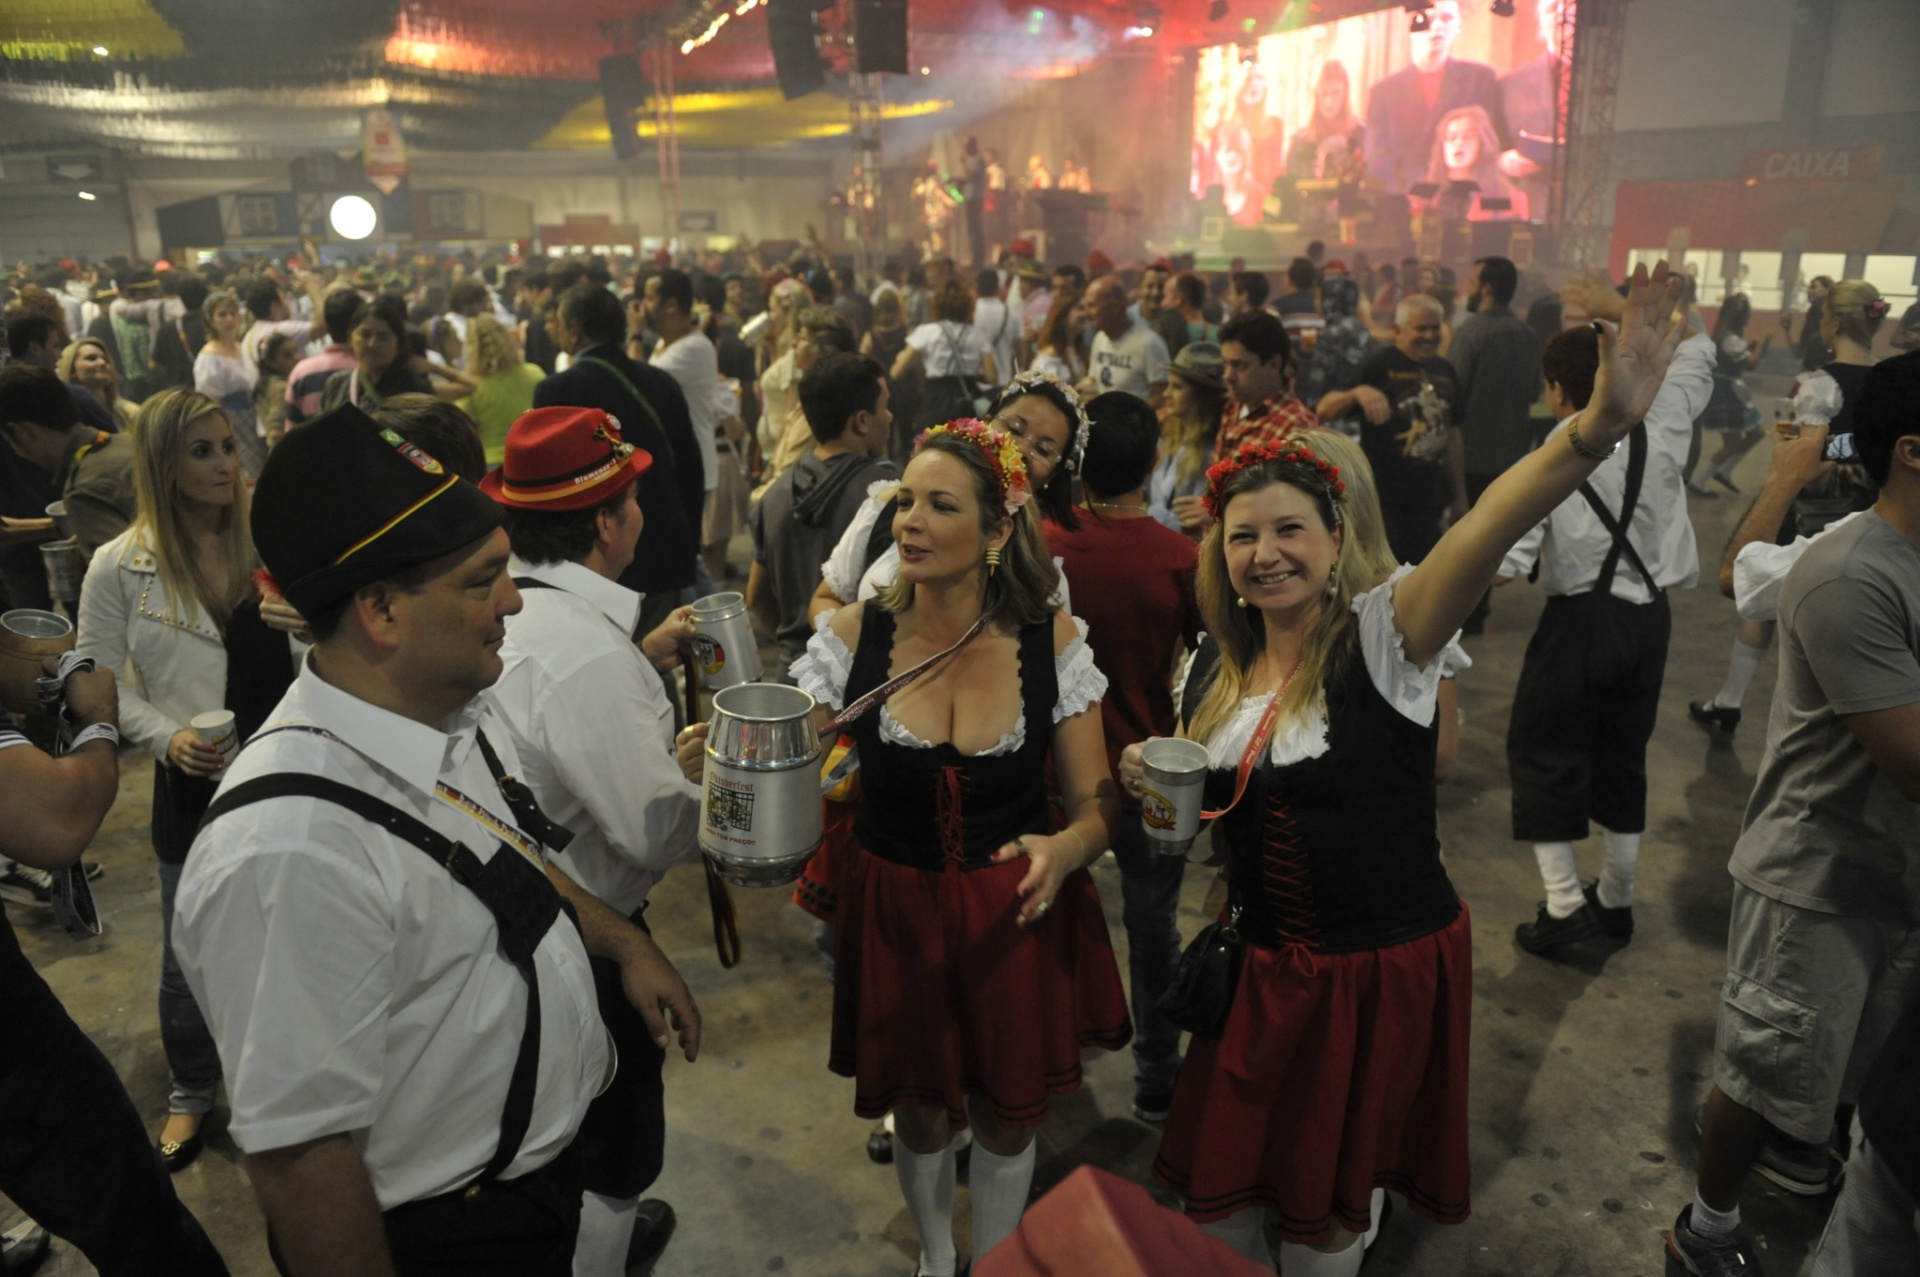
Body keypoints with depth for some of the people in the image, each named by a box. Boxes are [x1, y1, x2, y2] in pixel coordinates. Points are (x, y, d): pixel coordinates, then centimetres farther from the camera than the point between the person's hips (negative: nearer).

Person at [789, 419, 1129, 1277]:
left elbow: (1095, 805, -6)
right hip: (894, 910, 1)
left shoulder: (1052, 641, -11)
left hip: (1020, 915, 0)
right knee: (921, 1112, 21)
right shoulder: (853, 636, -11)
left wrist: (1065, 849, -28)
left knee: (1007, 1114, 18)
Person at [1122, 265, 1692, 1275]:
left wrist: (1597, 428, -55)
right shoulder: (1215, 662, -2)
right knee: (1217, 1191, 18)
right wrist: (1153, 782, -10)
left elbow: (1485, 529, -38)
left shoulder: (1384, 635, -17)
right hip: (1260, 963, 4)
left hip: (1384, 965, -4)